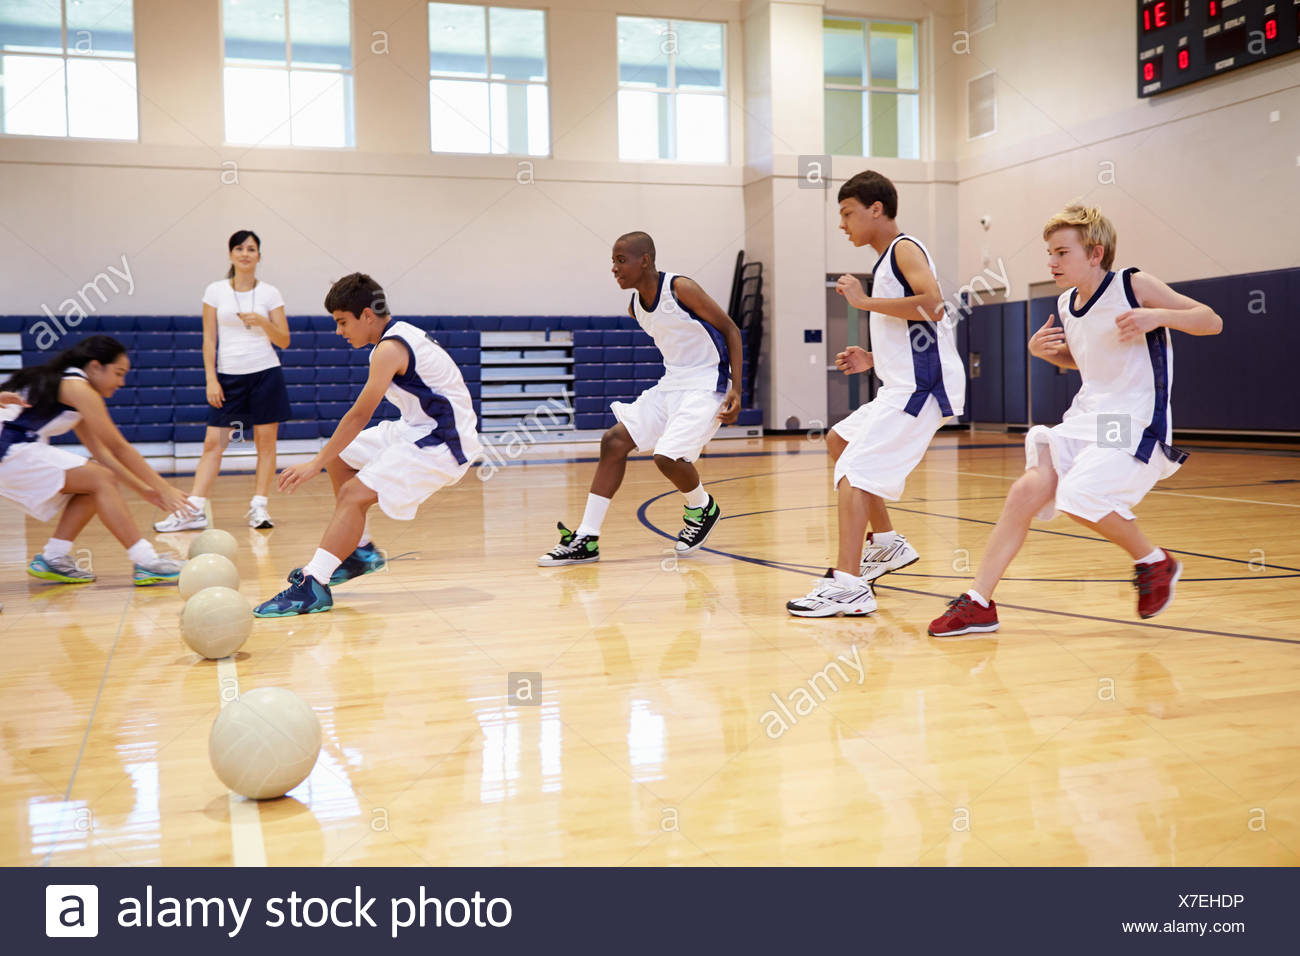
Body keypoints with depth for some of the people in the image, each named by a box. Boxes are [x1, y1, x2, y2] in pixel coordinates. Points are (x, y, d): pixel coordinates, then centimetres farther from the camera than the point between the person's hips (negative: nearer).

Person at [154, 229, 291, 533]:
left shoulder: (270, 293, 3)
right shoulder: (215, 291, 4)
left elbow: (284, 341, 4)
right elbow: (209, 339, 4)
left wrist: (262, 321, -14)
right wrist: (211, 379, -3)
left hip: (265, 374, 0)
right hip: (228, 376, 0)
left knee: (265, 441, 0)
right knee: (213, 443, -3)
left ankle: (258, 507, 7)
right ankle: (194, 510, -3)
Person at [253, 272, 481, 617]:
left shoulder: (389, 349, -19)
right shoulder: (402, 335, 11)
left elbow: (359, 415, -21)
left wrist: (315, 464, -16)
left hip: (441, 444, -10)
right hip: (420, 430, 10)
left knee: (353, 493, -20)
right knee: (340, 457, 17)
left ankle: (312, 586, -23)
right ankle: (360, 550, 23)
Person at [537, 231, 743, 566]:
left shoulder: (681, 288, -17)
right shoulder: (635, 307, 5)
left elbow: (730, 330, -12)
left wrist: (736, 389, -19)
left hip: (706, 383, -8)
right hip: (671, 383, 8)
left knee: (668, 456, -23)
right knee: (614, 440, -2)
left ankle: (703, 509, 11)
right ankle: (586, 540, 0)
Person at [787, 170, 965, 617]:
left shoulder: (904, 248, -8)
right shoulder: (888, 260, 21)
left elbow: (932, 305, -25)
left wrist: (864, 301, -18)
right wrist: (873, 358, 15)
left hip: (921, 386, -11)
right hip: (903, 386, 11)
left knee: (855, 471, -18)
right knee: (839, 441, 24)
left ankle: (847, 586, -24)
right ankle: (886, 543, 28)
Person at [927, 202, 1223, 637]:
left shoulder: (1134, 286, -9)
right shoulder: (1066, 305, 10)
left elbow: (1212, 321, -6)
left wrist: (1158, 316, -25)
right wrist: (1042, 350, 7)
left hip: (1136, 422, -6)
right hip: (1086, 419, 7)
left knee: (1081, 496, -25)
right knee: (1026, 490, -10)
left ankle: (1154, 562, 3)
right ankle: (978, 602, -6)